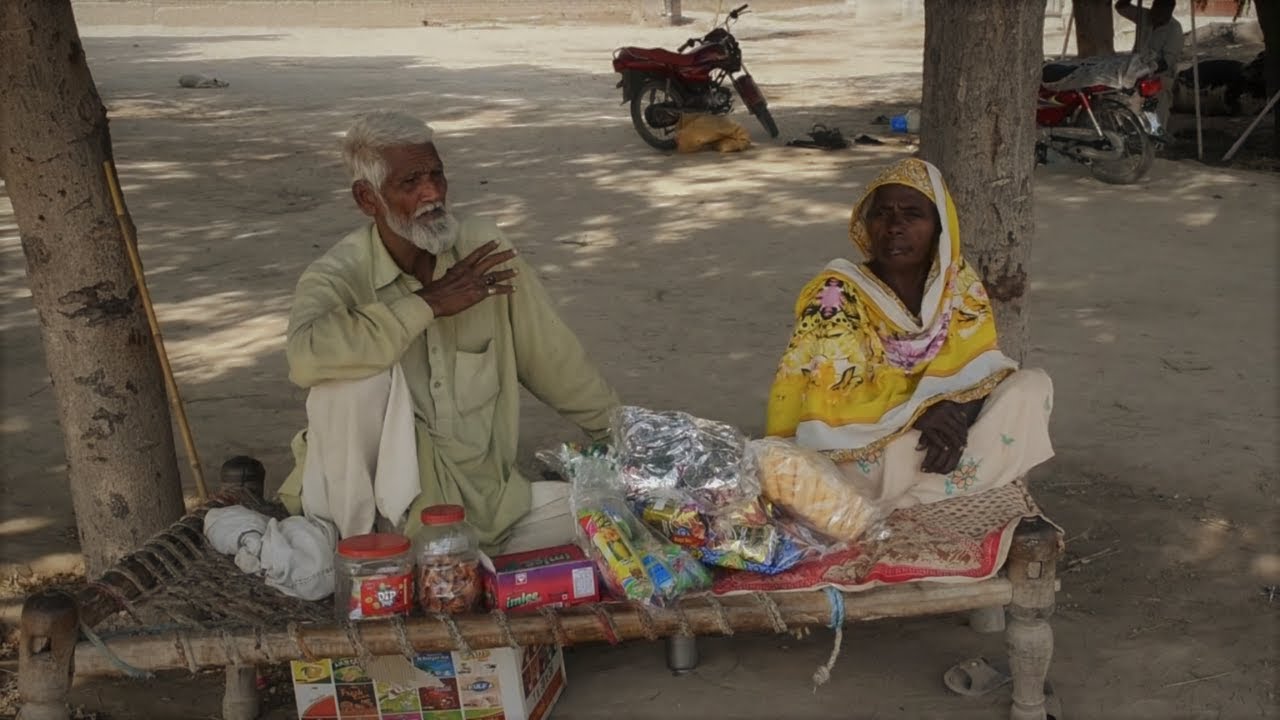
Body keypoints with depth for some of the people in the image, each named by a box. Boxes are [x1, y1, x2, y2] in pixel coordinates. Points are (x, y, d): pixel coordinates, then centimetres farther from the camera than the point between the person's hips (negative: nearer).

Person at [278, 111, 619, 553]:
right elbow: (306, 357, -36)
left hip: (481, 496, 4)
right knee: (356, 374, -29)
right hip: (384, 497, -4)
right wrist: (428, 304, -27)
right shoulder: (340, 276, -13)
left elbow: (550, 354, 8)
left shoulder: (482, 247, -2)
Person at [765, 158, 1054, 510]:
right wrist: (920, 413, -25)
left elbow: (982, 367, -5)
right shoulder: (836, 296, -16)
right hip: (859, 454, -6)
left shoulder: (960, 285, 0)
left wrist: (958, 412, -26)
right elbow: (828, 403, -17)